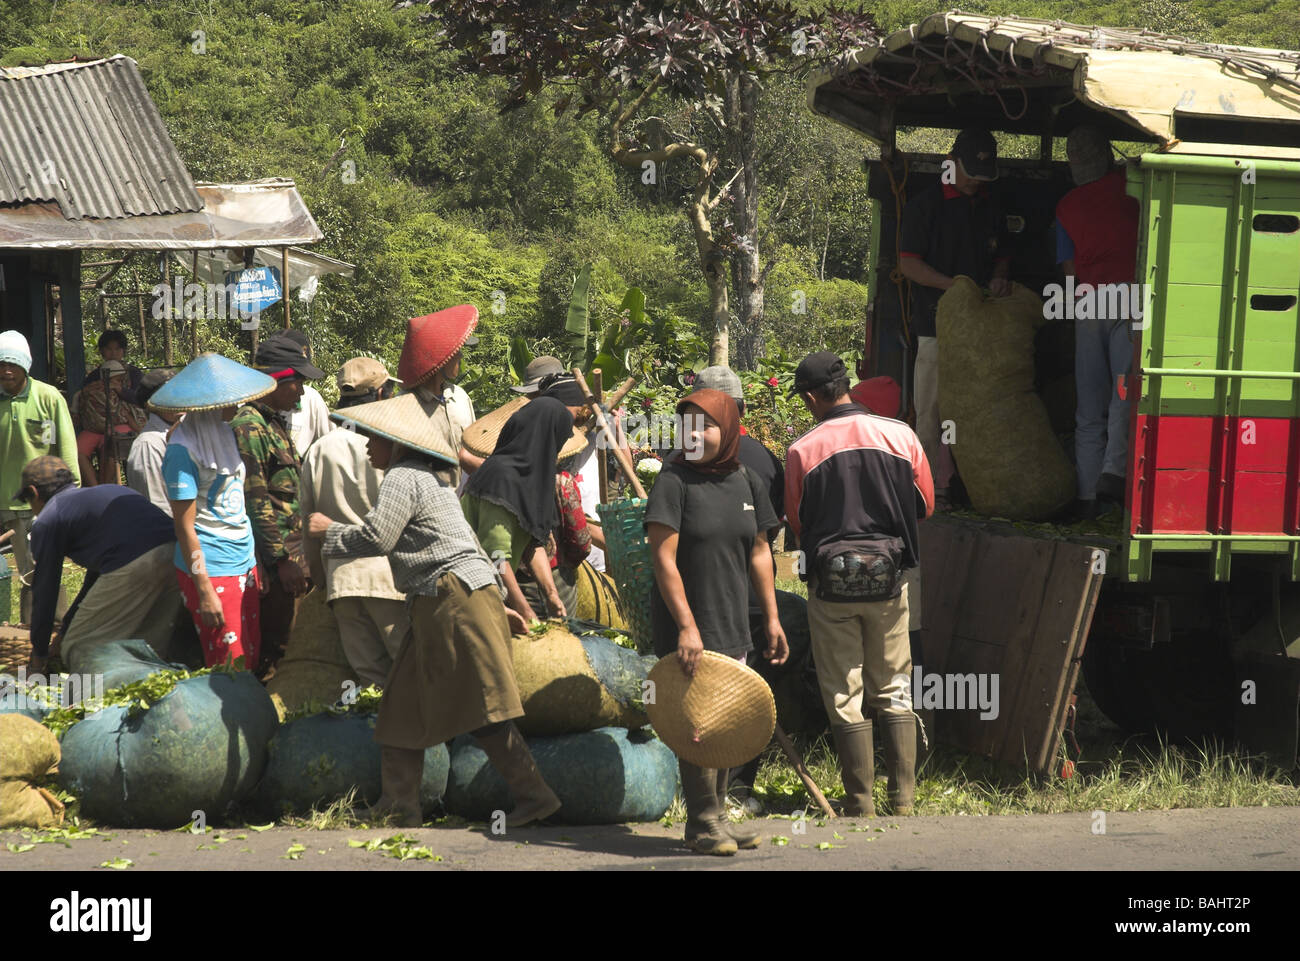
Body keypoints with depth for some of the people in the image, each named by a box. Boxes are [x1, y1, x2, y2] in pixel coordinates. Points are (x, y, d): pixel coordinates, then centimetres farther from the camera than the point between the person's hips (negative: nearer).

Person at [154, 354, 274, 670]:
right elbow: (184, 525, -16)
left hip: (245, 564, 8)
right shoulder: (183, 450, -16)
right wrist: (205, 592, -18)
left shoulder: (225, 433, 9)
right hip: (212, 571, -8)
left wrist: (257, 561, 16)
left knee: (251, 661, 11)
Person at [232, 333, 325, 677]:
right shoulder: (249, 427, -16)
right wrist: (282, 559, -20)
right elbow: (256, 501, -20)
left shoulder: (274, 423, 15)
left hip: (292, 553, 10)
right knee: (274, 648, -4)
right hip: (276, 558, -10)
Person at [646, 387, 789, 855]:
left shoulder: (746, 481, 6)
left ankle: (714, 816, 21)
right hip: (685, 626, -6)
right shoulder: (674, 480, -11)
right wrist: (686, 626, -22)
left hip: (732, 625, 6)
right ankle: (702, 822, 6)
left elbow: (758, 552, 16)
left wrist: (772, 618, 14)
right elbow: (664, 559, -16)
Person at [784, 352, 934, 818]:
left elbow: (797, 523, 2)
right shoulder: (900, 435, -3)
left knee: (844, 697, 6)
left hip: (830, 583, -2)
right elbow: (925, 505, 7)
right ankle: (904, 800, 12)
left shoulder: (802, 451, -8)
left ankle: (861, 805, 6)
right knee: (893, 691, 13)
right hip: (888, 577, 2)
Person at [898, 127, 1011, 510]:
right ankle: (936, 484, -2)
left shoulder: (990, 207, 17)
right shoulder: (925, 205, -1)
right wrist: (953, 284, -16)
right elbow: (908, 263, -5)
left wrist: (998, 278, 2)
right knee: (933, 408, -5)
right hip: (937, 320, -5)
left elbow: (1002, 255, 26)